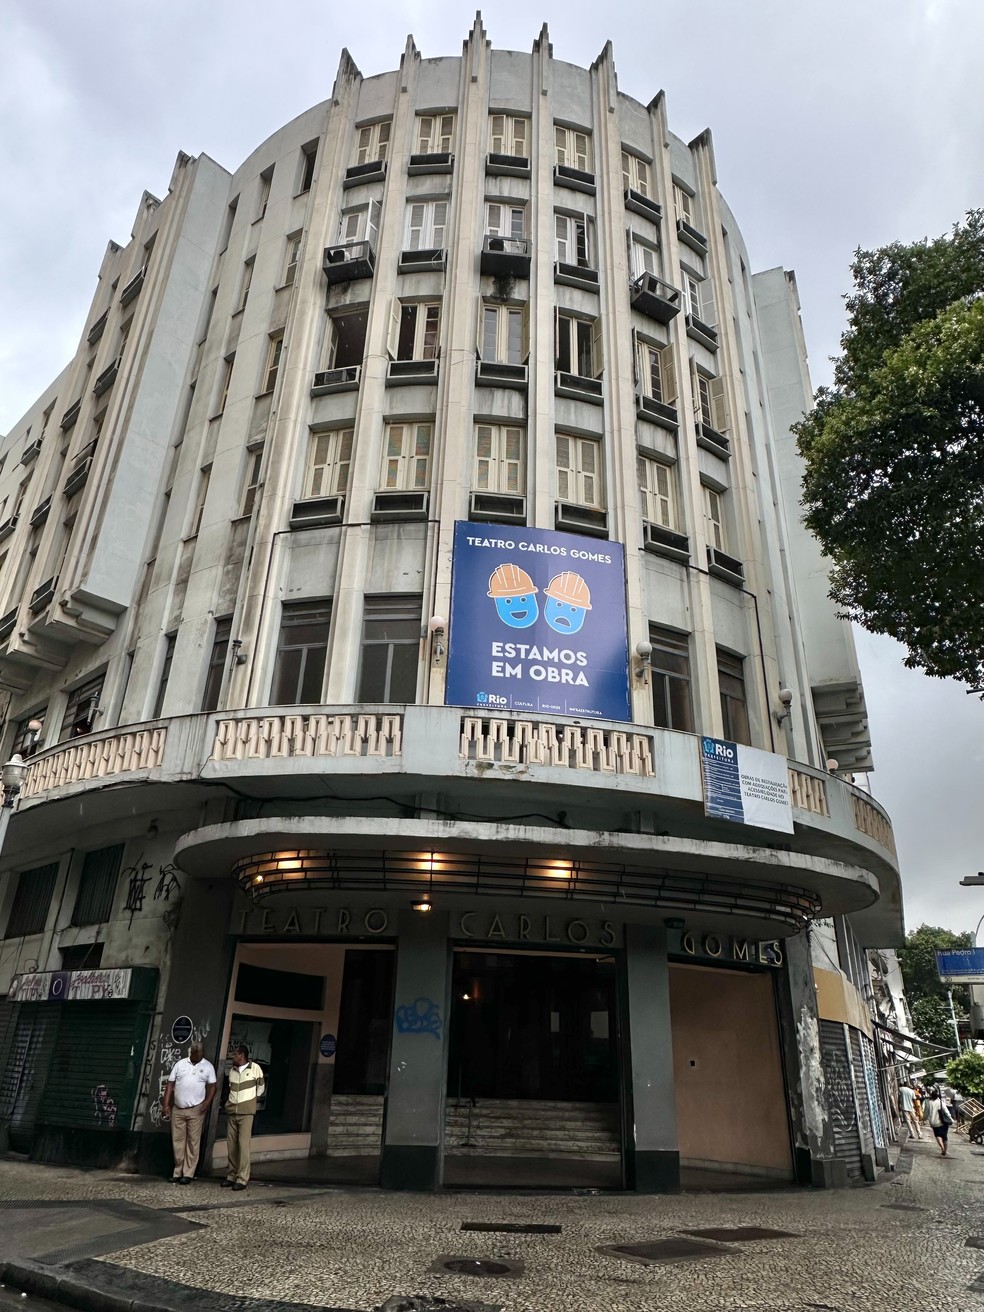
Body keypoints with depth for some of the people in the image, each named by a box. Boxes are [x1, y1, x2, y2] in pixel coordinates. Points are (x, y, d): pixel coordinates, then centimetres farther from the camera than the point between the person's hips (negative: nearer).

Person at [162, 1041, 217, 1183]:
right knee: (177, 1141, 7)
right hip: (177, 1109, 2)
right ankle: (177, 1172, 18)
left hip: (196, 1110, -2)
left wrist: (207, 1102, -13)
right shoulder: (180, 1064, 5)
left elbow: (212, 1086, 2)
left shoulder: (208, 1067, 2)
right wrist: (166, 1105, -2)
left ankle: (188, 1174, 5)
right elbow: (170, 1084, 5)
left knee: (193, 1142, -1)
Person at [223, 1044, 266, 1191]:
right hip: (231, 1111, 5)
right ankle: (231, 1175, 19)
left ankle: (242, 1178, -4)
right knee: (231, 1145, 7)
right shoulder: (231, 1070, 9)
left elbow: (261, 1087, 7)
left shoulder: (255, 1068, -5)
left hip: (246, 1112, -5)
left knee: (243, 1144, -9)